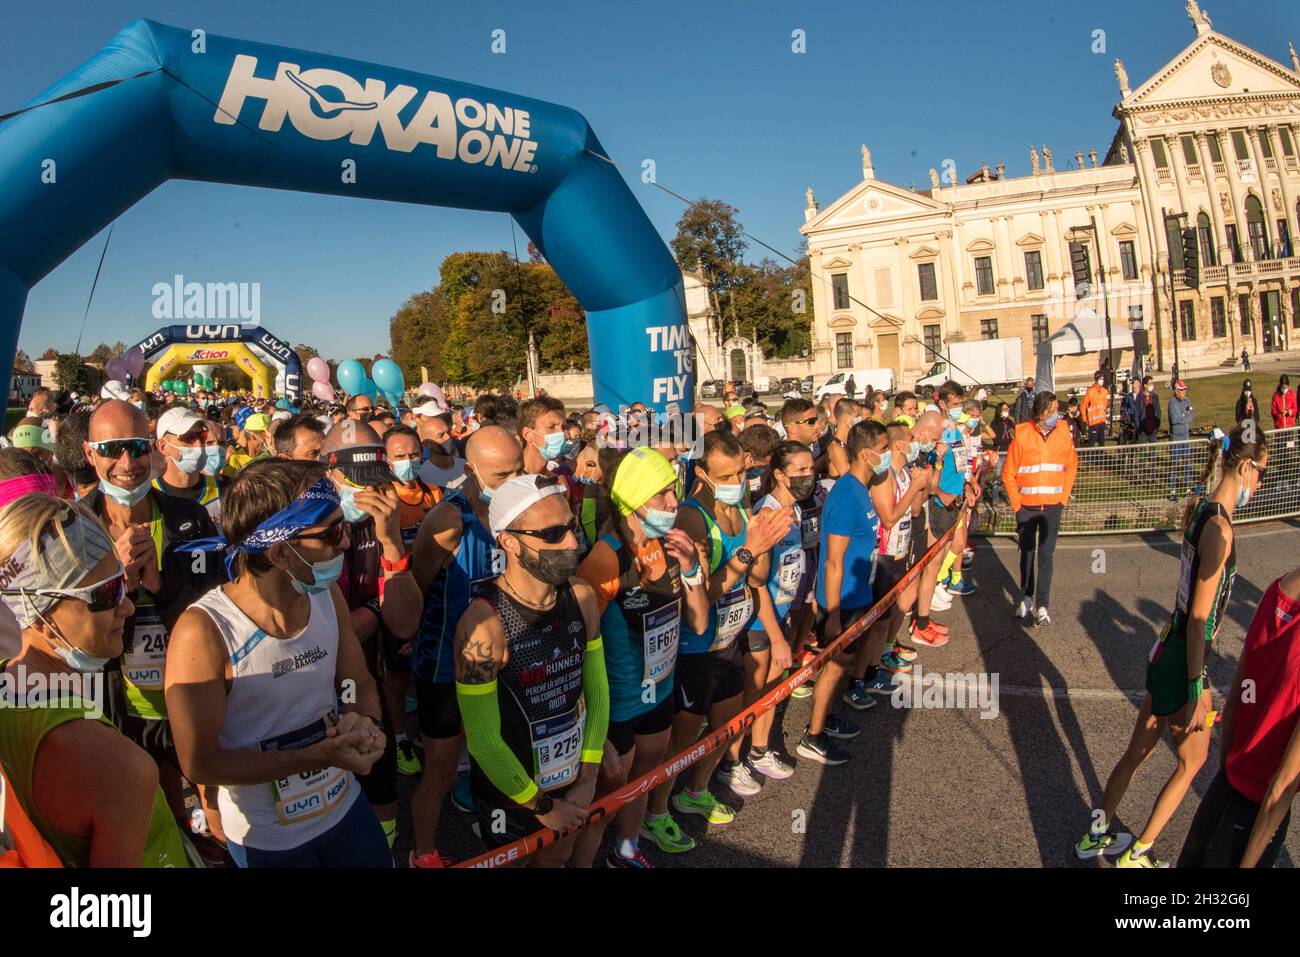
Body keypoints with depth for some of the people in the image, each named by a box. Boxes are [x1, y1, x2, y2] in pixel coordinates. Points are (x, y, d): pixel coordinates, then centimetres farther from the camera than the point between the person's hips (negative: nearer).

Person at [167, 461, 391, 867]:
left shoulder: (328, 596, -11)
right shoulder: (203, 632, -26)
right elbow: (201, 763, -19)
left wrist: (365, 724, -20)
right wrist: (319, 756, -27)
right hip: (266, 841, -4)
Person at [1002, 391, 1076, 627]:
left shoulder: (1063, 432, -3)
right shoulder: (1022, 434, -10)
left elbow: (1071, 465, 10)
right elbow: (1008, 473, -4)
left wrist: (1064, 497, 4)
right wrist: (1016, 504, -5)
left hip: (1052, 507, 1)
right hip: (1026, 507, -1)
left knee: (1046, 555, 2)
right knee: (1027, 553, 12)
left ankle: (1042, 605, 8)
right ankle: (1026, 598, 27)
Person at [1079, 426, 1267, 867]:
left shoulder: (1197, 508, 0)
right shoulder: (1220, 528, -23)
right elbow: (1199, 620, -21)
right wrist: (1196, 692, -18)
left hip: (1167, 648, 8)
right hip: (1183, 661, -8)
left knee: (1137, 750, 19)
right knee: (1191, 761, 14)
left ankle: (1096, 835, 34)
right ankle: (1136, 854, 27)